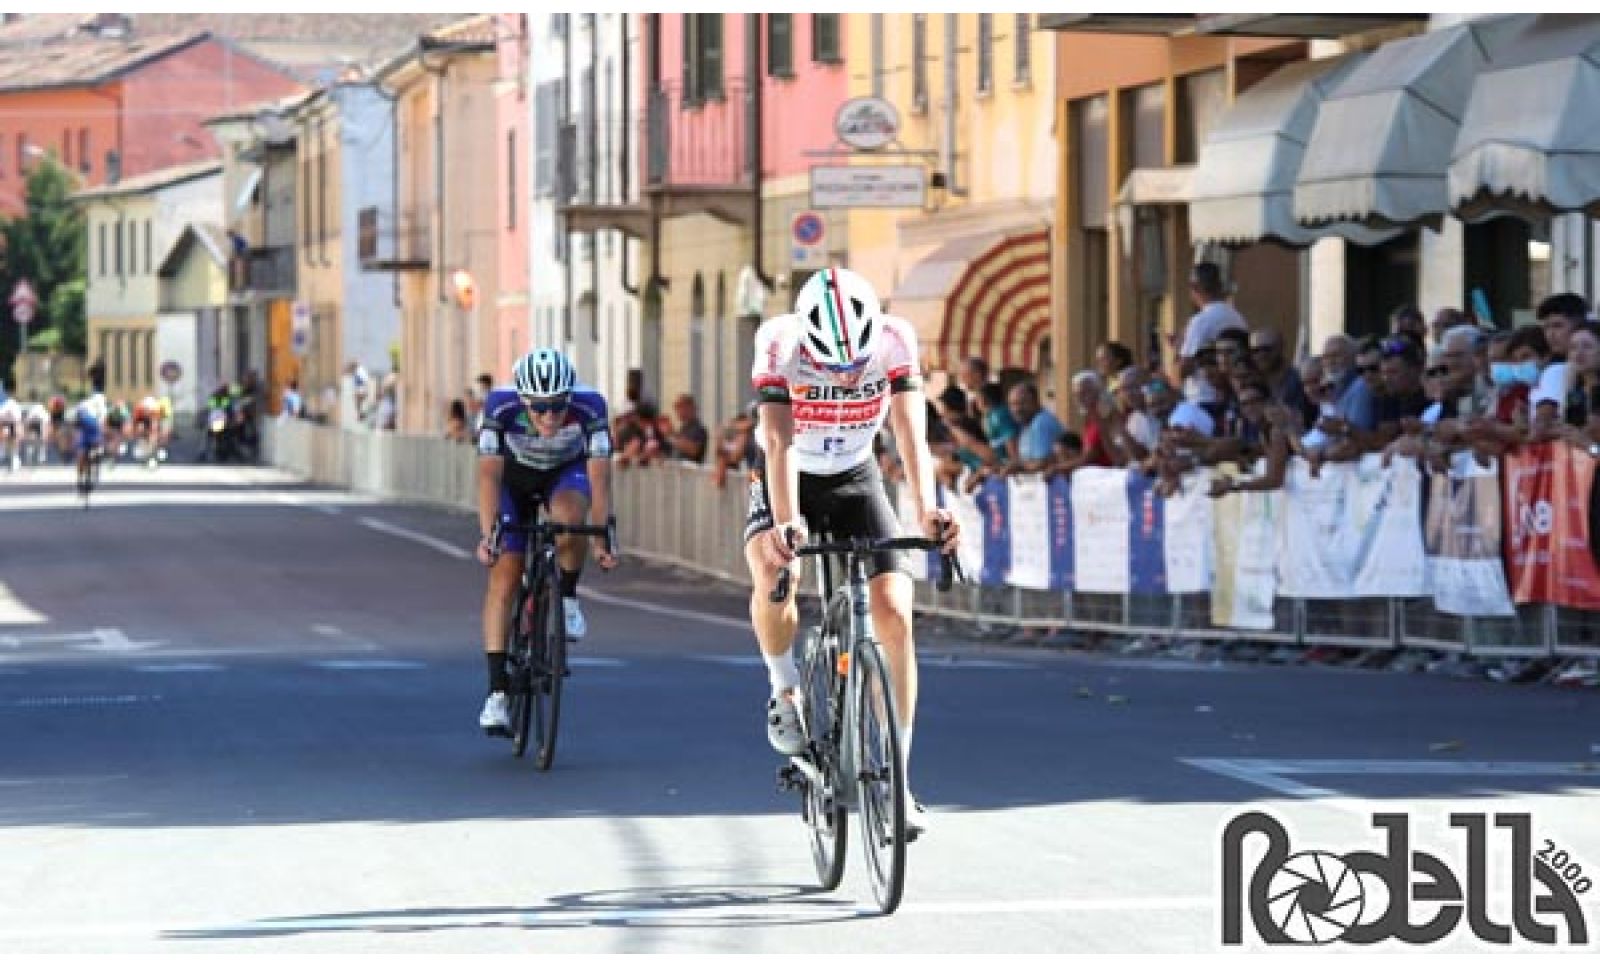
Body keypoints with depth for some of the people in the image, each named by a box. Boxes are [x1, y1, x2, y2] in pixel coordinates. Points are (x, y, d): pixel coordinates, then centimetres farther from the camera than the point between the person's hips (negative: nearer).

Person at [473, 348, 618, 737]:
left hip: (567, 473, 0)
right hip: (515, 475, 0)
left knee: (568, 517, -36)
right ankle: (496, 692, -8)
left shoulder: (589, 407, -33)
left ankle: (568, 598, -8)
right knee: (504, 576, -11)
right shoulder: (501, 406, -34)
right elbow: (489, 474, -35)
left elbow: (599, 476, -34)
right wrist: (486, 535, -45)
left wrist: (604, 538, -43)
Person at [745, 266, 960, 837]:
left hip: (855, 480, 2)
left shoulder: (893, 342, -25)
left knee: (894, 613, -14)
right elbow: (780, 442, -38)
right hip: (786, 479, -2)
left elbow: (911, 434, -33)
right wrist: (785, 523, -53)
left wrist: (926, 512, -50)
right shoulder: (779, 345, -29)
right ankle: (784, 689, -2)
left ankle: (897, 779, -4)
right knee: (774, 576, -33)